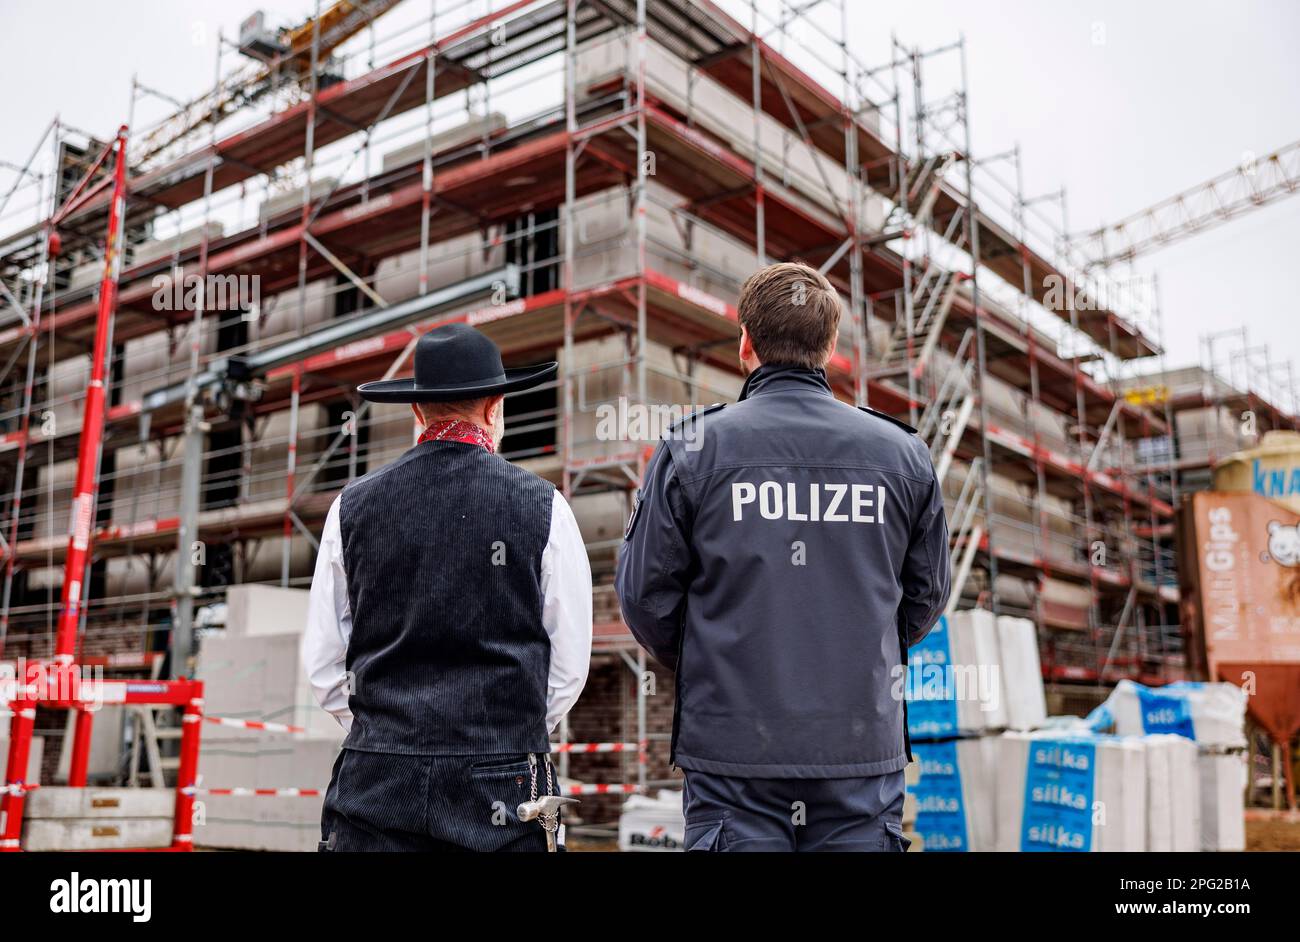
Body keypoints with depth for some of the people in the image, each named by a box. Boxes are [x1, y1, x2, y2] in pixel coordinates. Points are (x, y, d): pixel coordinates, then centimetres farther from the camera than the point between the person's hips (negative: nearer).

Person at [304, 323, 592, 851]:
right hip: (500, 792, -1)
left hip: (376, 788, 2)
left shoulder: (353, 505, 3)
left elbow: (323, 664, 7)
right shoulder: (542, 508, -3)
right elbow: (569, 667, 1)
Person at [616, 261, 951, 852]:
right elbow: (926, 595, 12)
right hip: (864, 744, 2)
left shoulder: (692, 449, -5)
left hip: (733, 744, -2)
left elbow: (644, 593, 0)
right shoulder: (903, 453, 4)